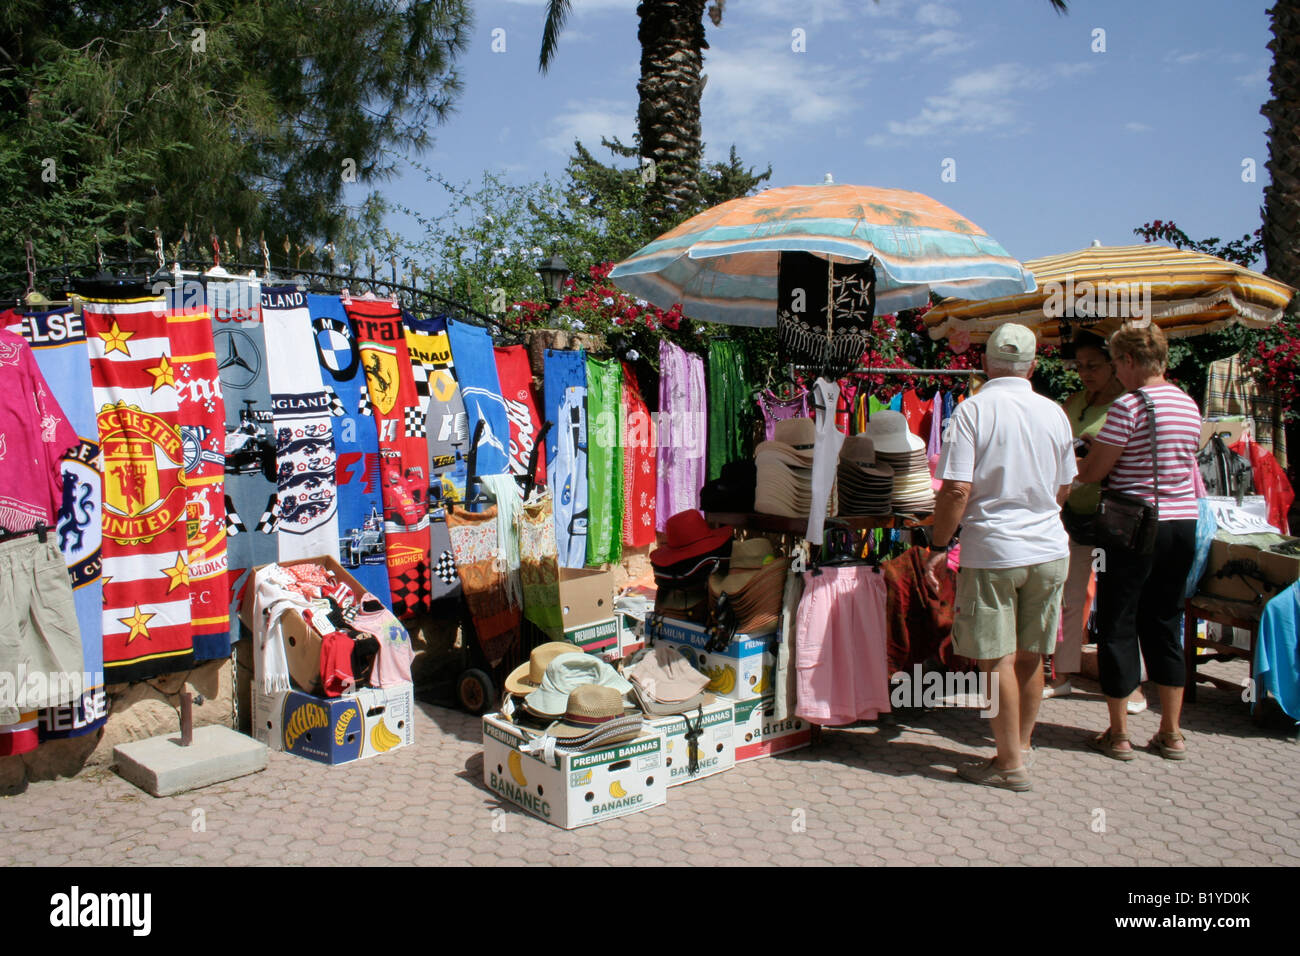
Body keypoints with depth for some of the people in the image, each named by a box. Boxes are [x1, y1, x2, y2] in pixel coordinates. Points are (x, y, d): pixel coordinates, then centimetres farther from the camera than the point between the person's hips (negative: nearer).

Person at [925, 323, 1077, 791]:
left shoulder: (973, 410, -9)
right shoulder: (1053, 412, 5)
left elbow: (956, 490, -16)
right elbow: (1063, 489, 15)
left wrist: (938, 547, -6)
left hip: (993, 551, -5)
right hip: (1048, 550, 5)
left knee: (999, 660, 2)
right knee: (1030, 656, 16)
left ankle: (1011, 765, 8)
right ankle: (1022, 744, 31)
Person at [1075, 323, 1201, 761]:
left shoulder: (1128, 406, -15)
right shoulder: (1189, 405, 8)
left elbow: (1091, 472, -14)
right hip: (1184, 523, 7)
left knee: (1118, 626, 5)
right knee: (1164, 623, 15)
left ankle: (1118, 733, 11)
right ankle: (1171, 733, 20)